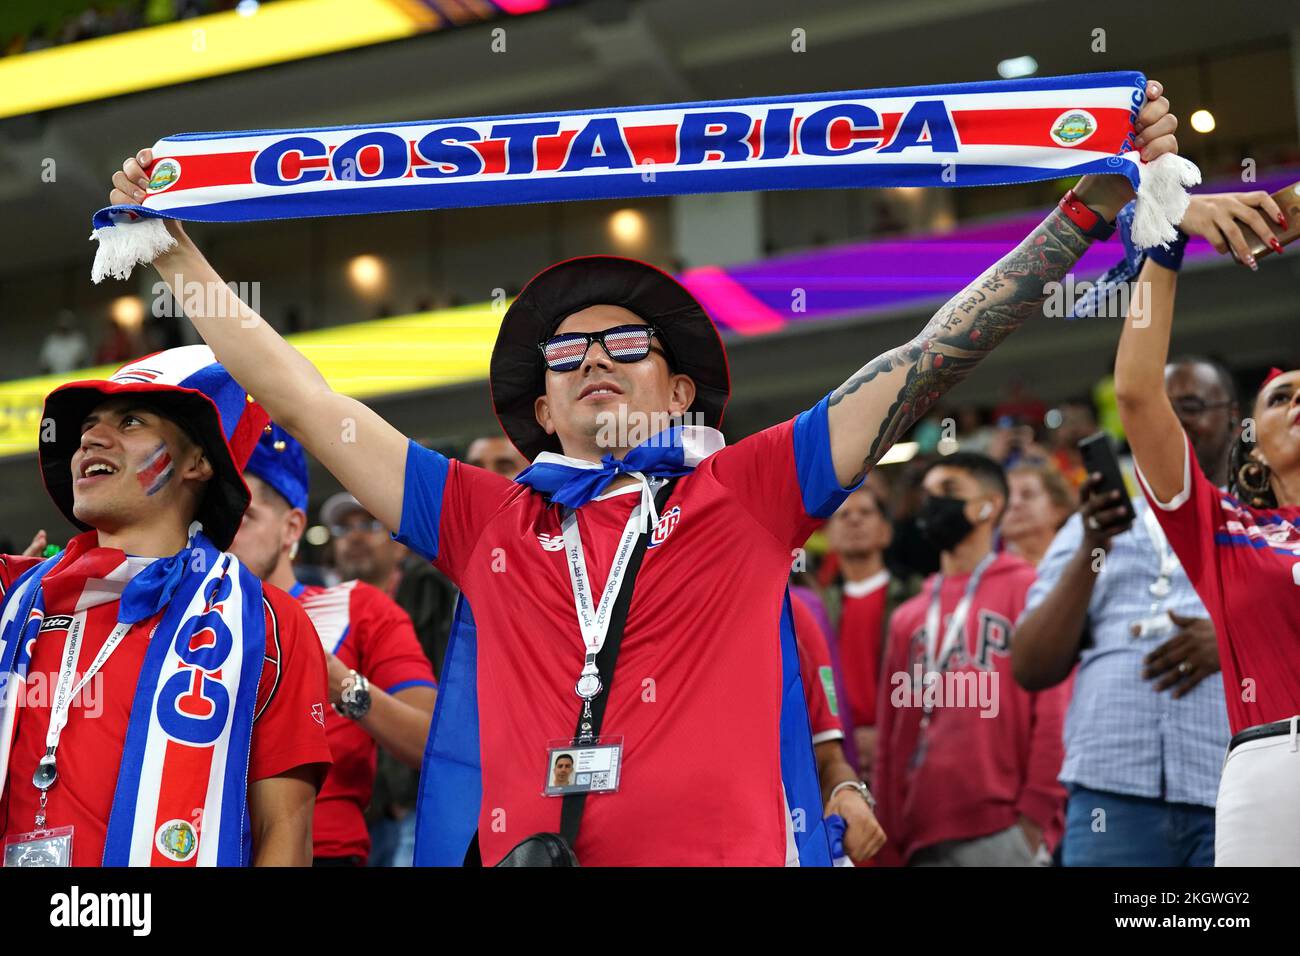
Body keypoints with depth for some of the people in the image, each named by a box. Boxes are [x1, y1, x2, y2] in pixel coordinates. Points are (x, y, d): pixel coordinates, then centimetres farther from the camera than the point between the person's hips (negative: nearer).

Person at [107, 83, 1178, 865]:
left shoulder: (748, 492, 13)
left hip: (729, 842, -1)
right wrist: (171, 249, 22)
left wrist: (1092, 205, 6)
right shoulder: (484, 519, 17)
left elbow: (931, 358, 10)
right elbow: (296, 395, 21)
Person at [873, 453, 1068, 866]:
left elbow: (1054, 708, -5)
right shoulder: (908, 616, 21)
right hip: (923, 838, 5)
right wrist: (891, 835, 11)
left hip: (1003, 832, -5)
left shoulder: (1027, 589, 5)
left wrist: (1036, 809, -12)